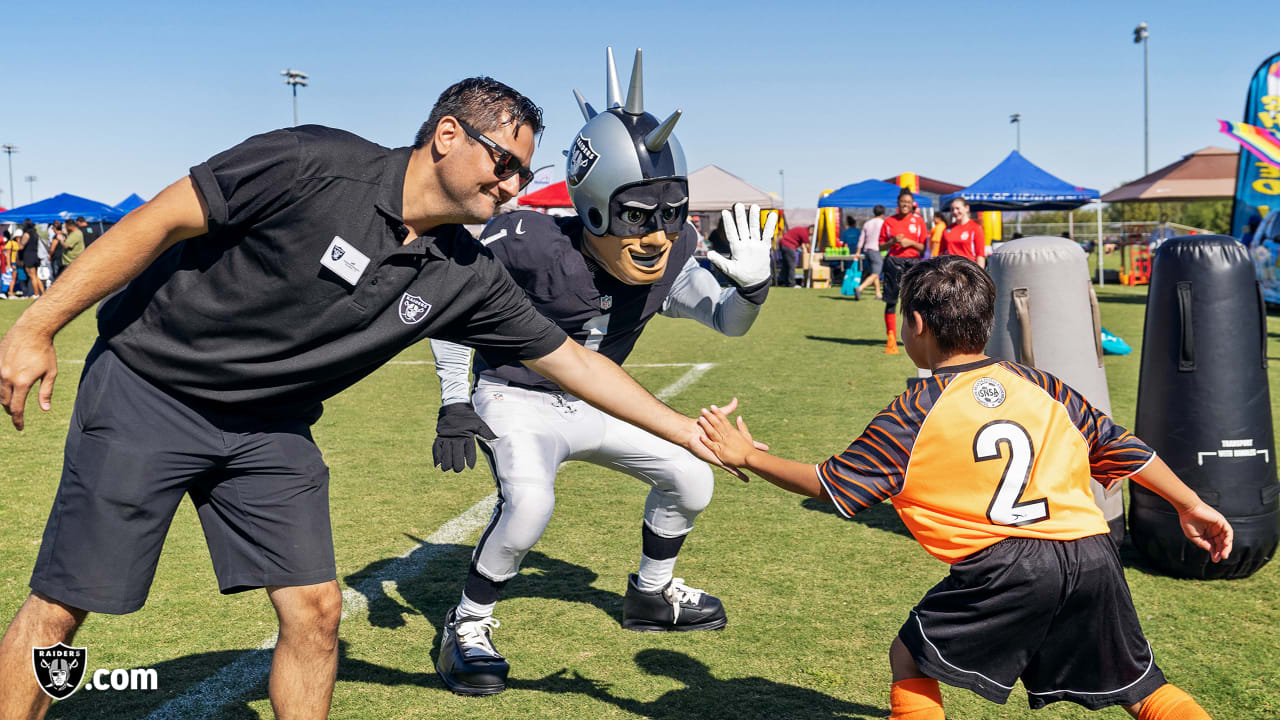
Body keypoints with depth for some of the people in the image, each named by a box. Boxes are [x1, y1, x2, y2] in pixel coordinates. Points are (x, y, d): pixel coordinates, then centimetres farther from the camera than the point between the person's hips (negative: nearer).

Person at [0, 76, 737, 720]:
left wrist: (688, 431, 3)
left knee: (315, 610, 1)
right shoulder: (314, 164, -22)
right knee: (62, 607, -1)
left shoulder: (467, 278, -5)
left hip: (269, 429, 5)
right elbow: (159, 223, -16)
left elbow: (570, 359, 2)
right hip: (148, 391, -4)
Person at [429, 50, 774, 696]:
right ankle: (467, 626, -5)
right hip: (516, 402, -6)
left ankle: (649, 593, 32)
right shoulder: (530, 245, -30)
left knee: (691, 480, 5)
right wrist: (455, 403, -17)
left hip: (592, 405, 6)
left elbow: (726, 322, -2)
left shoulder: (667, 259, -14)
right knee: (528, 502, -32)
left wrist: (751, 287, -26)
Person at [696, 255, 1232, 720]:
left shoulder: (914, 415, 1)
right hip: (1092, 556, 5)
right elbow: (1121, 447, 17)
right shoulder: (1040, 386, 13)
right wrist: (1192, 506, 30)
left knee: (911, 657, 14)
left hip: (1003, 569, -5)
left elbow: (829, 485, 5)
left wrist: (746, 456, 17)